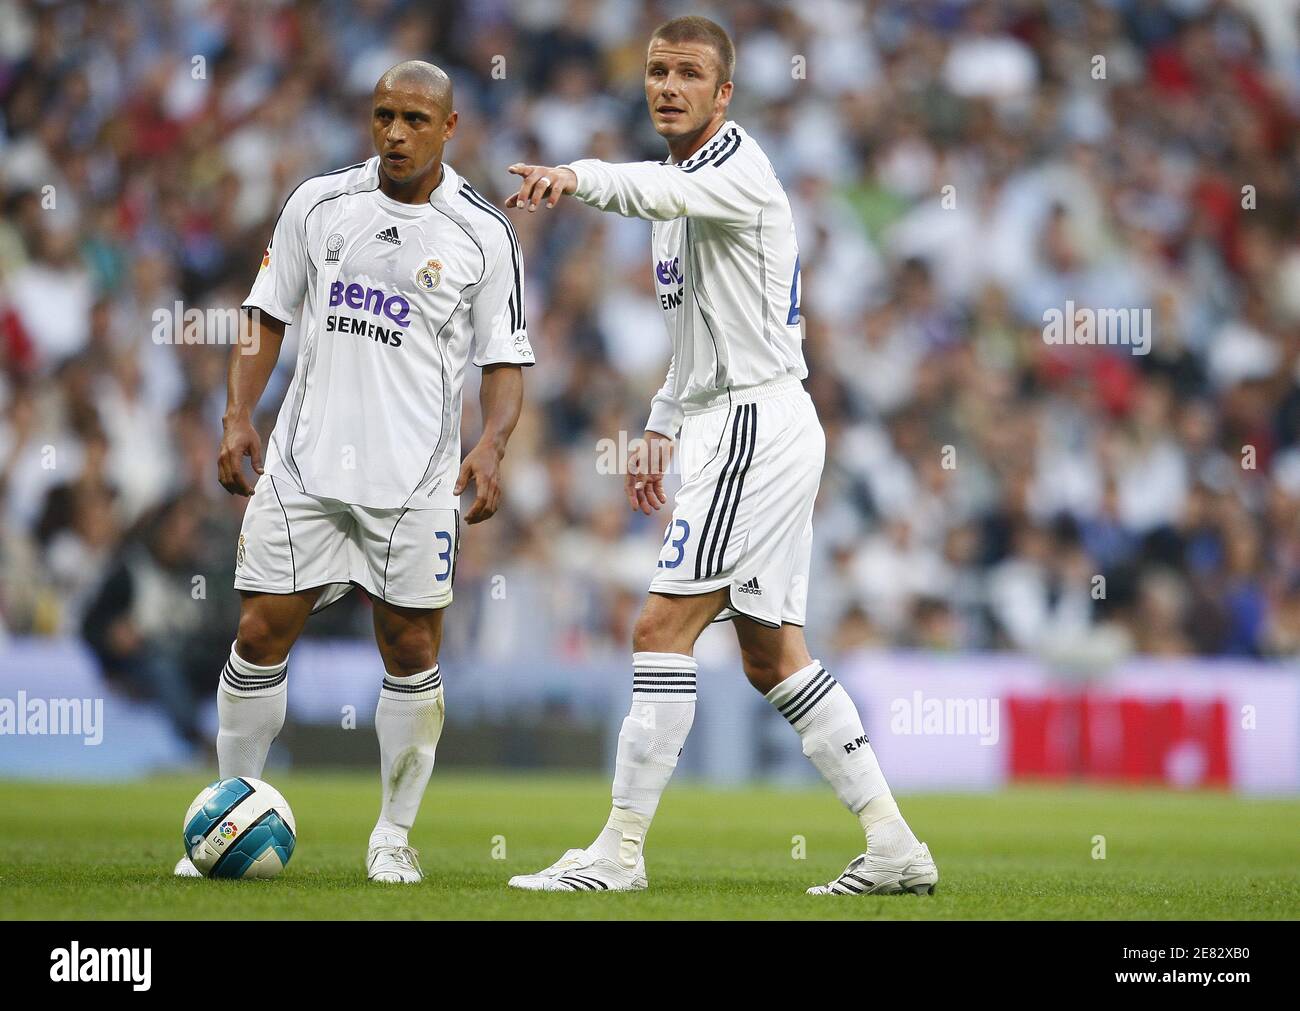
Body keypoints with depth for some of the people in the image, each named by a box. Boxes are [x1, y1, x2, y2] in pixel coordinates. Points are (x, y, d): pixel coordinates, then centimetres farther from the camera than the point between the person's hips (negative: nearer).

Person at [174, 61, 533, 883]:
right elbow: (269, 316, 13)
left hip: (417, 478, -2)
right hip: (304, 467, 2)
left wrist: (492, 447, -14)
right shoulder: (319, 204, 6)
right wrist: (239, 416, 2)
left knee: (412, 651, 0)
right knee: (261, 635, -1)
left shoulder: (485, 234, 0)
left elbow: (506, 360, 2)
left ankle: (394, 836, 14)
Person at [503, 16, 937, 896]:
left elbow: (667, 192, -38)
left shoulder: (738, 166, -12)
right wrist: (661, 430, 22)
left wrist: (578, 177, -56)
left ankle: (620, 850, -10)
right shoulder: (684, 177, 19)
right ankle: (895, 848, 12)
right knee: (774, 655, 11)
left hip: (755, 422, -11)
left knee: (663, 627, -12)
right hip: (731, 426, 11)